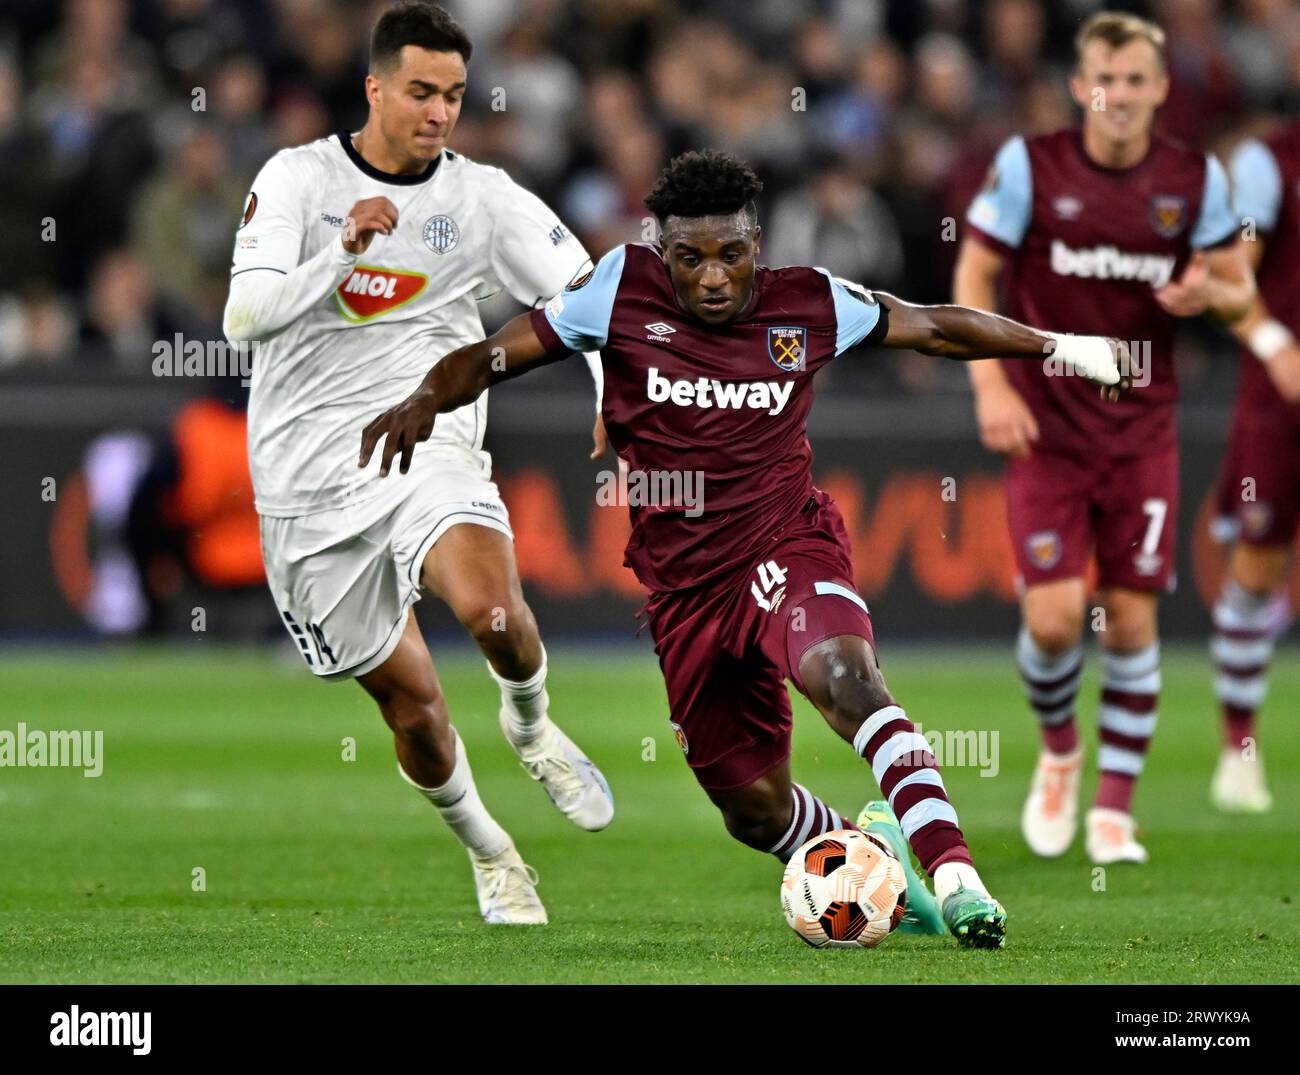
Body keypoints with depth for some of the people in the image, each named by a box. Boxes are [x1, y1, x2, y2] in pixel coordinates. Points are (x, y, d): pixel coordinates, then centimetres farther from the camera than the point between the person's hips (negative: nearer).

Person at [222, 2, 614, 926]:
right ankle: (490, 857, 28)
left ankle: (532, 724, 3)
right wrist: (345, 251, -23)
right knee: (409, 699, 2)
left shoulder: (483, 197, 3)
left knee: (487, 603, -31)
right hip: (311, 471, 0)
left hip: (428, 443, 0)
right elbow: (246, 315, -11)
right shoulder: (298, 178, -1)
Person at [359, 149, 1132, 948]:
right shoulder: (624, 291, -5)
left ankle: (953, 875, -42)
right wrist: (427, 399, -21)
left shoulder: (809, 304, -3)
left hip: (788, 545, -2)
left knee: (847, 677, -35)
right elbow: (500, 353, -2)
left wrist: (1055, 346, 19)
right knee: (756, 808, 7)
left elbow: (932, 327, 12)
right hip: (685, 586, 2)